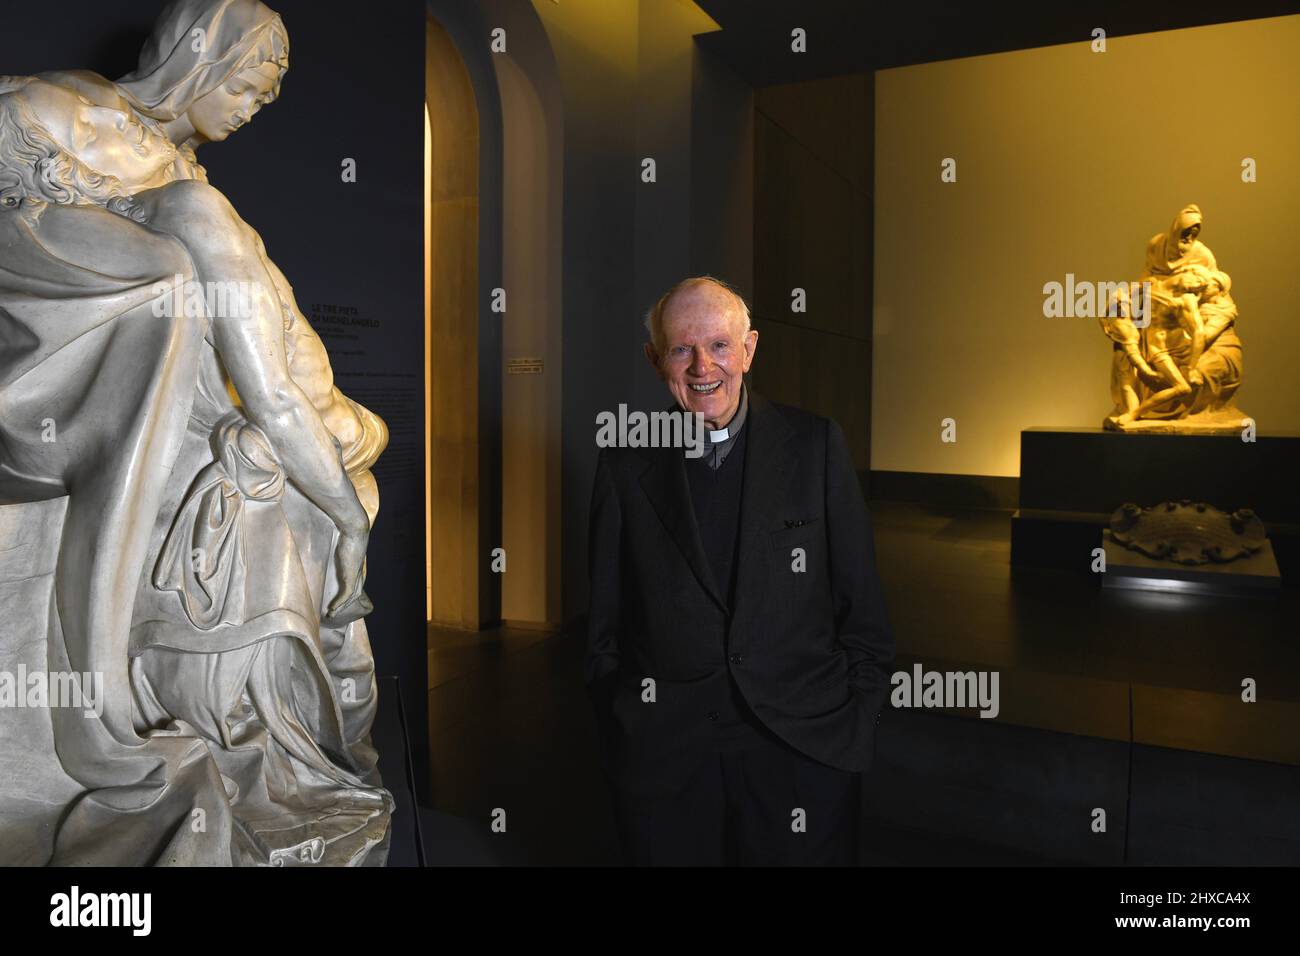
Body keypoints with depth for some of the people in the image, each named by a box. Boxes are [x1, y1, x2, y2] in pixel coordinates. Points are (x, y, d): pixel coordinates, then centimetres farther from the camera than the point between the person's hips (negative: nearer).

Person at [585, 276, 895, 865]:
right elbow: (606, 618, 5)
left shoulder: (818, 445, -1)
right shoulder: (626, 465, 1)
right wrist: (619, 735, 4)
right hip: (664, 758, 1)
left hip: (803, 746, 0)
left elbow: (862, 602, 2)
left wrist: (858, 723, 0)